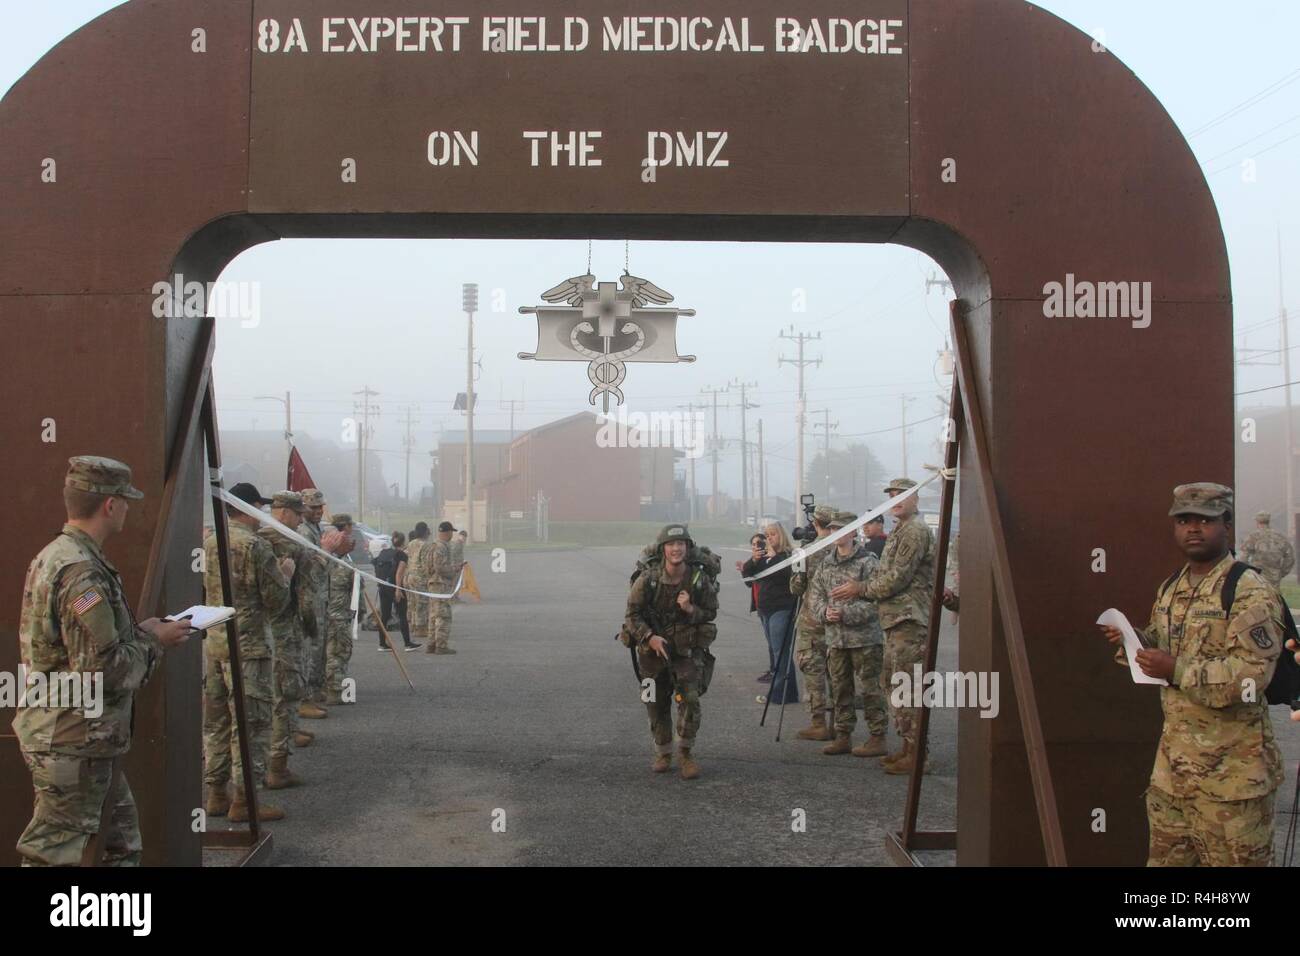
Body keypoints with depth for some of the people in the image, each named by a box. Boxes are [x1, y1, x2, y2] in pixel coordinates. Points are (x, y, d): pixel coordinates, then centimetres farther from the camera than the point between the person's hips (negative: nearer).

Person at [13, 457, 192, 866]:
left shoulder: (55, 556, 9)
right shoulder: (81, 573, -23)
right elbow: (103, 669, -26)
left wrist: (142, 633, 7)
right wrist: (151, 641, -10)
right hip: (73, 744, -10)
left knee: (123, 841, 19)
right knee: (54, 851, 0)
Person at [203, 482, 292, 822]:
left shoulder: (208, 543, 8)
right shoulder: (256, 545, -14)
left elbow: (201, 591, 17)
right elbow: (277, 602, -11)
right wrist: (285, 575, 6)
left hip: (211, 643, 7)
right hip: (249, 644, -7)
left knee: (216, 721, 14)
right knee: (251, 722, 0)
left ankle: (216, 793, 21)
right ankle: (244, 799, 4)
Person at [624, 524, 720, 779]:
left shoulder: (700, 579, -10)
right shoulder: (648, 578, -13)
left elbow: (711, 613, 2)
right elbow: (632, 614, -6)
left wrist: (690, 609, -18)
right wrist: (649, 637, -21)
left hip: (688, 648, -1)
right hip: (654, 648, 1)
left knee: (689, 699, -15)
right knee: (657, 704, 8)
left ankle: (686, 753, 3)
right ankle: (663, 753, 28)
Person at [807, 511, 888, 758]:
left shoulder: (868, 562, -9)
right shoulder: (826, 563, 11)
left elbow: (875, 599, -15)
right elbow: (814, 594, 13)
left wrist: (846, 614, -20)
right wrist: (824, 611, -8)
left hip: (864, 638, -7)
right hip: (835, 638, 7)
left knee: (870, 689, -1)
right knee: (840, 689, 13)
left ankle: (877, 738, 7)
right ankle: (843, 736, 22)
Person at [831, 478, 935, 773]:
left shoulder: (915, 530, -12)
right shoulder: (899, 531, 22)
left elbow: (897, 578, -17)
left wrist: (862, 588, -6)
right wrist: (860, 587, 9)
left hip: (910, 619, -11)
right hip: (896, 619, 11)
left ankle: (917, 755, -6)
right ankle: (907, 746, 23)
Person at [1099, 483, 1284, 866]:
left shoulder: (1251, 593, -14)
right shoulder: (1171, 590, 12)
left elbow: (1248, 677, -24)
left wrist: (1176, 669, -25)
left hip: (1230, 769, -8)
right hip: (1173, 761, 8)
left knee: (1234, 858, 2)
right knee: (1165, 855, 17)